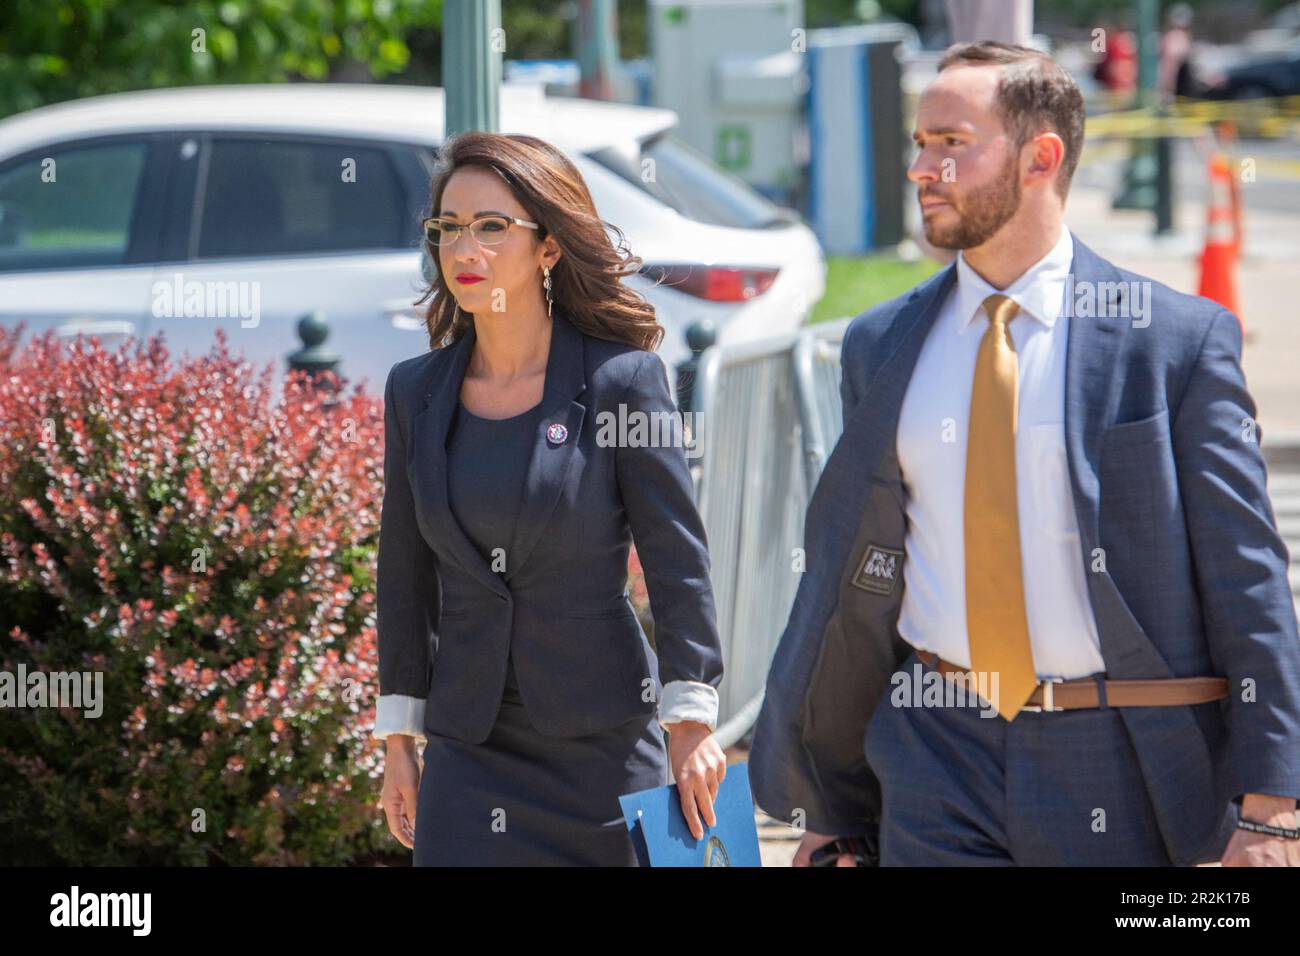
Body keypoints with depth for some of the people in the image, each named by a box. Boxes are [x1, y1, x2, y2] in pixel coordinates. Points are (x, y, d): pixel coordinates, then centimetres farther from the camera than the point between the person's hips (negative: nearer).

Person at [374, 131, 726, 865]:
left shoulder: (622, 380, -5)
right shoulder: (416, 391, 6)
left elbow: (678, 558, -6)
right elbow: (407, 576, 12)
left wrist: (691, 721, -11)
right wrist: (399, 737, 11)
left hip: (604, 743, -3)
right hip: (468, 745, 3)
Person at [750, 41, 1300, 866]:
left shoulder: (1181, 341, -4)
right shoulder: (880, 348, 8)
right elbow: (844, 579, 14)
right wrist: (828, 806, 15)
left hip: (1117, 769, -3)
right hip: (937, 769, 3)